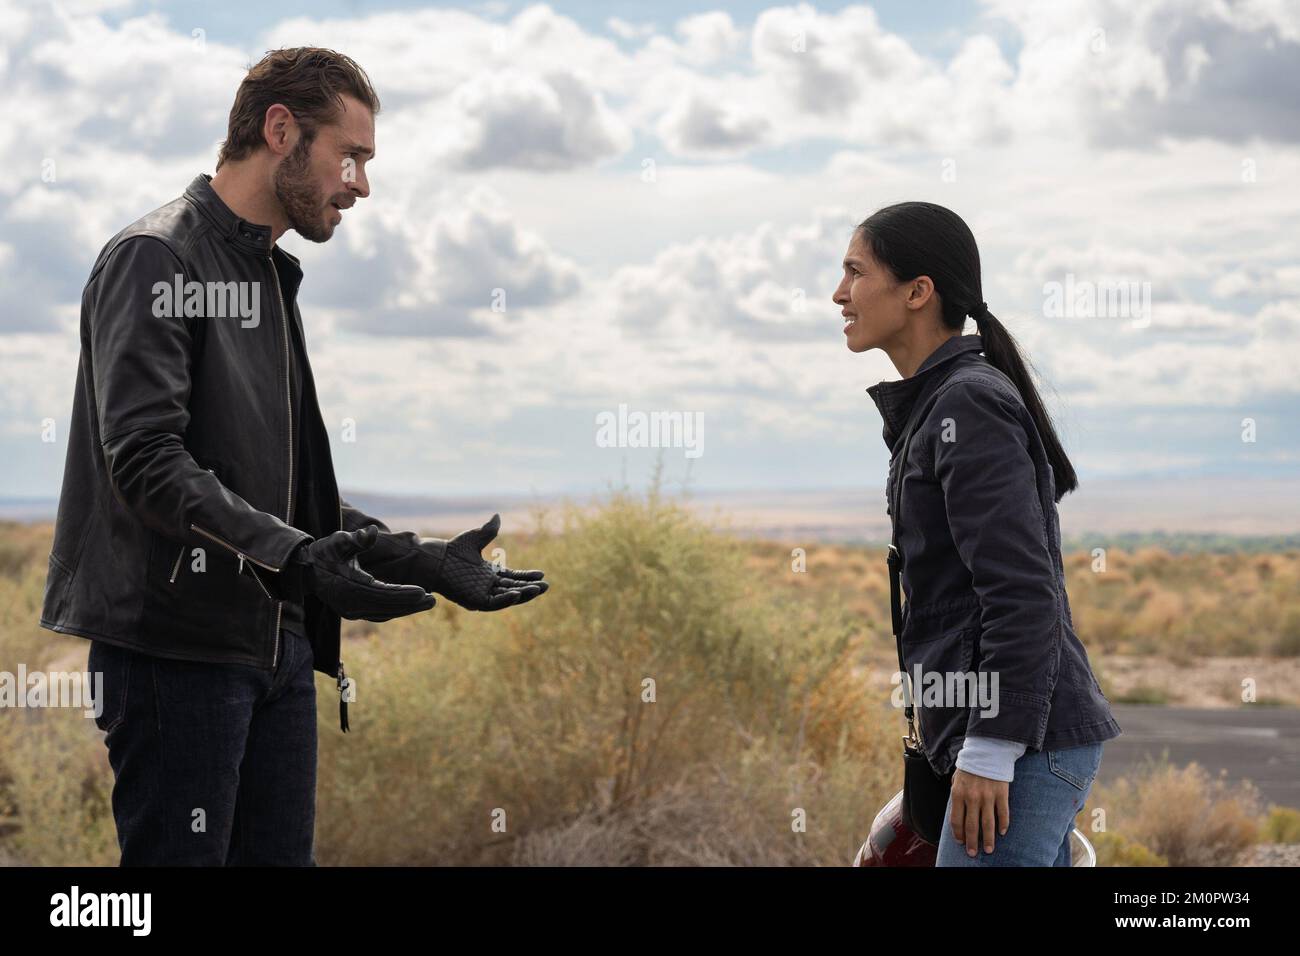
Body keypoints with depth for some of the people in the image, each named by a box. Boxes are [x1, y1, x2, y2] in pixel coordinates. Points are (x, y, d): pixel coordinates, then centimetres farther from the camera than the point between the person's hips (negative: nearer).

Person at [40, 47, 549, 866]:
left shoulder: (274, 277, 21)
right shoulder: (156, 260, -9)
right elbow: (146, 461, -21)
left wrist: (426, 560, 14)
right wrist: (294, 558, -31)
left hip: (279, 642, 9)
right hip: (179, 644, -9)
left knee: (281, 852, 10)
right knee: (181, 856, -7)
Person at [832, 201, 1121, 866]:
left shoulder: (969, 404, -12)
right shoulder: (932, 406, 19)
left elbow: (1022, 593, -20)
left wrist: (991, 749, -21)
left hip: (1023, 746, -10)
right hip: (1035, 742, 10)